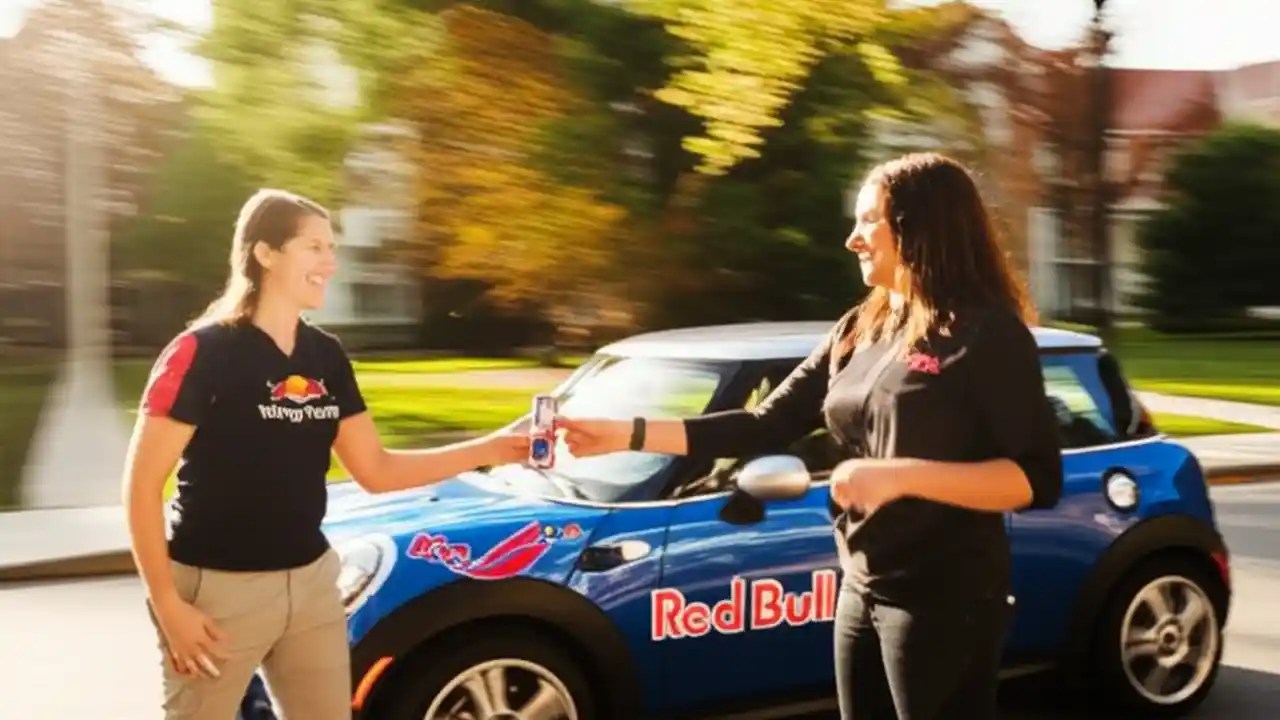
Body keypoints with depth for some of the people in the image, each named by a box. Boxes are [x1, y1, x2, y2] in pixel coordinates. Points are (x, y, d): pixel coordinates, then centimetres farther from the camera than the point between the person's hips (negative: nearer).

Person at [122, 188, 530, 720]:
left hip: (310, 582, 6)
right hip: (217, 587, -6)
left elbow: (376, 470, 9)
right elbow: (142, 485, -12)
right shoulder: (203, 352, -12)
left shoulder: (327, 357, 6)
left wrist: (490, 450, 0)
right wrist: (167, 604, -17)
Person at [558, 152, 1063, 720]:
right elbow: (768, 427, 6)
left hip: (944, 601, -7)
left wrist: (900, 475, -26)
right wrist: (628, 434, 0)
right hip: (861, 593, 7)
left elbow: (1040, 480, -18)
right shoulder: (858, 332, 9)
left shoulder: (987, 335, -12)